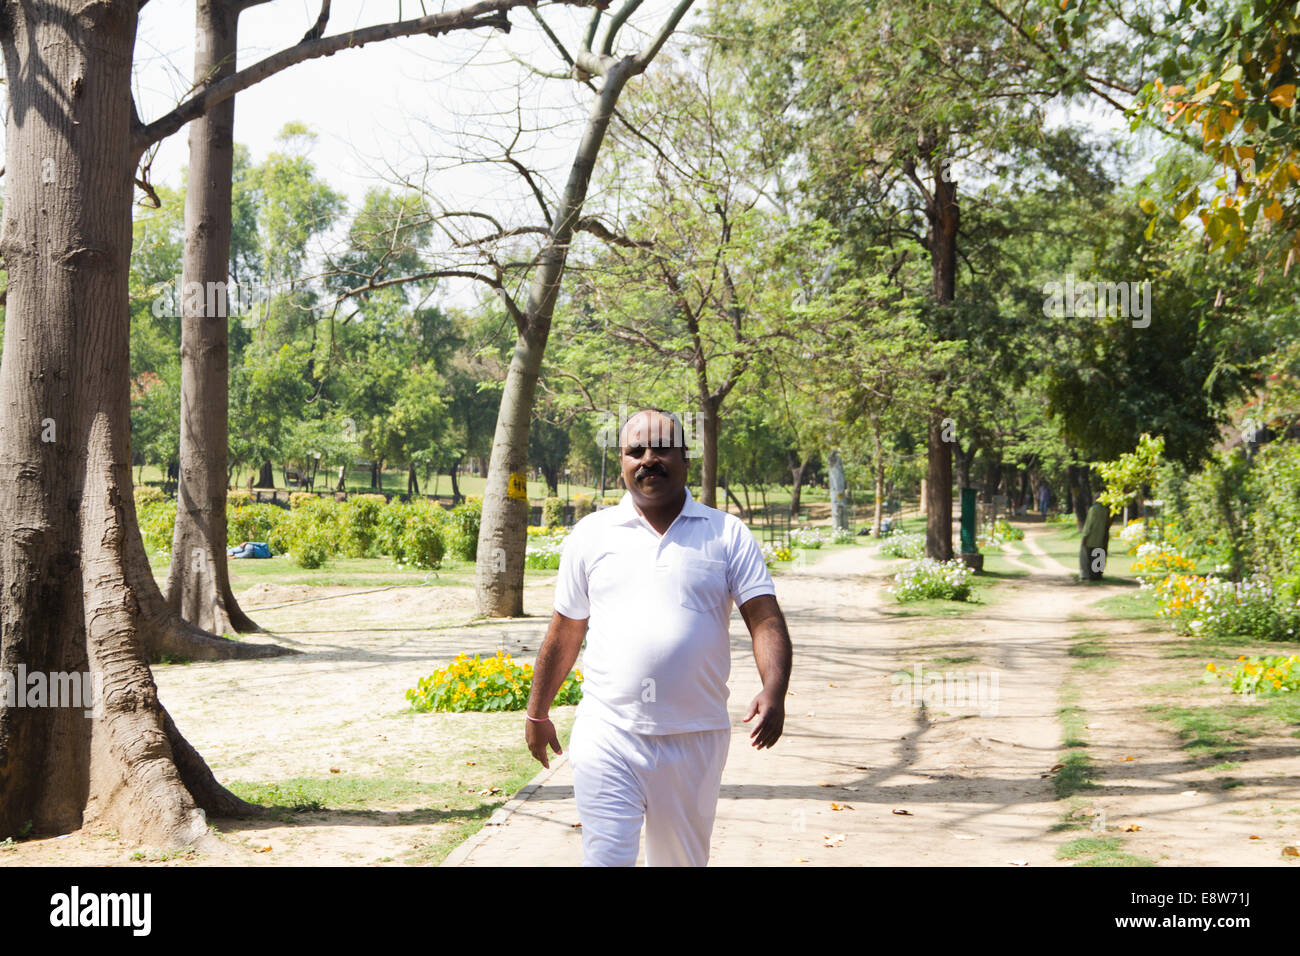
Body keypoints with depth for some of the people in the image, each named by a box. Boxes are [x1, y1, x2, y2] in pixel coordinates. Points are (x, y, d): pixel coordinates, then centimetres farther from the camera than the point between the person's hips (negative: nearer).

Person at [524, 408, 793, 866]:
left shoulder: (727, 534, 4)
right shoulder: (591, 534, 8)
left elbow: (766, 620, -3)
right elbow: (565, 632, 15)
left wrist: (773, 692, -20)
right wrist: (537, 713, 19)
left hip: (695, 740, 1)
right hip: (608, 738, 0)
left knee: (682, 860, 13)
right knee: (605, 857, -7)